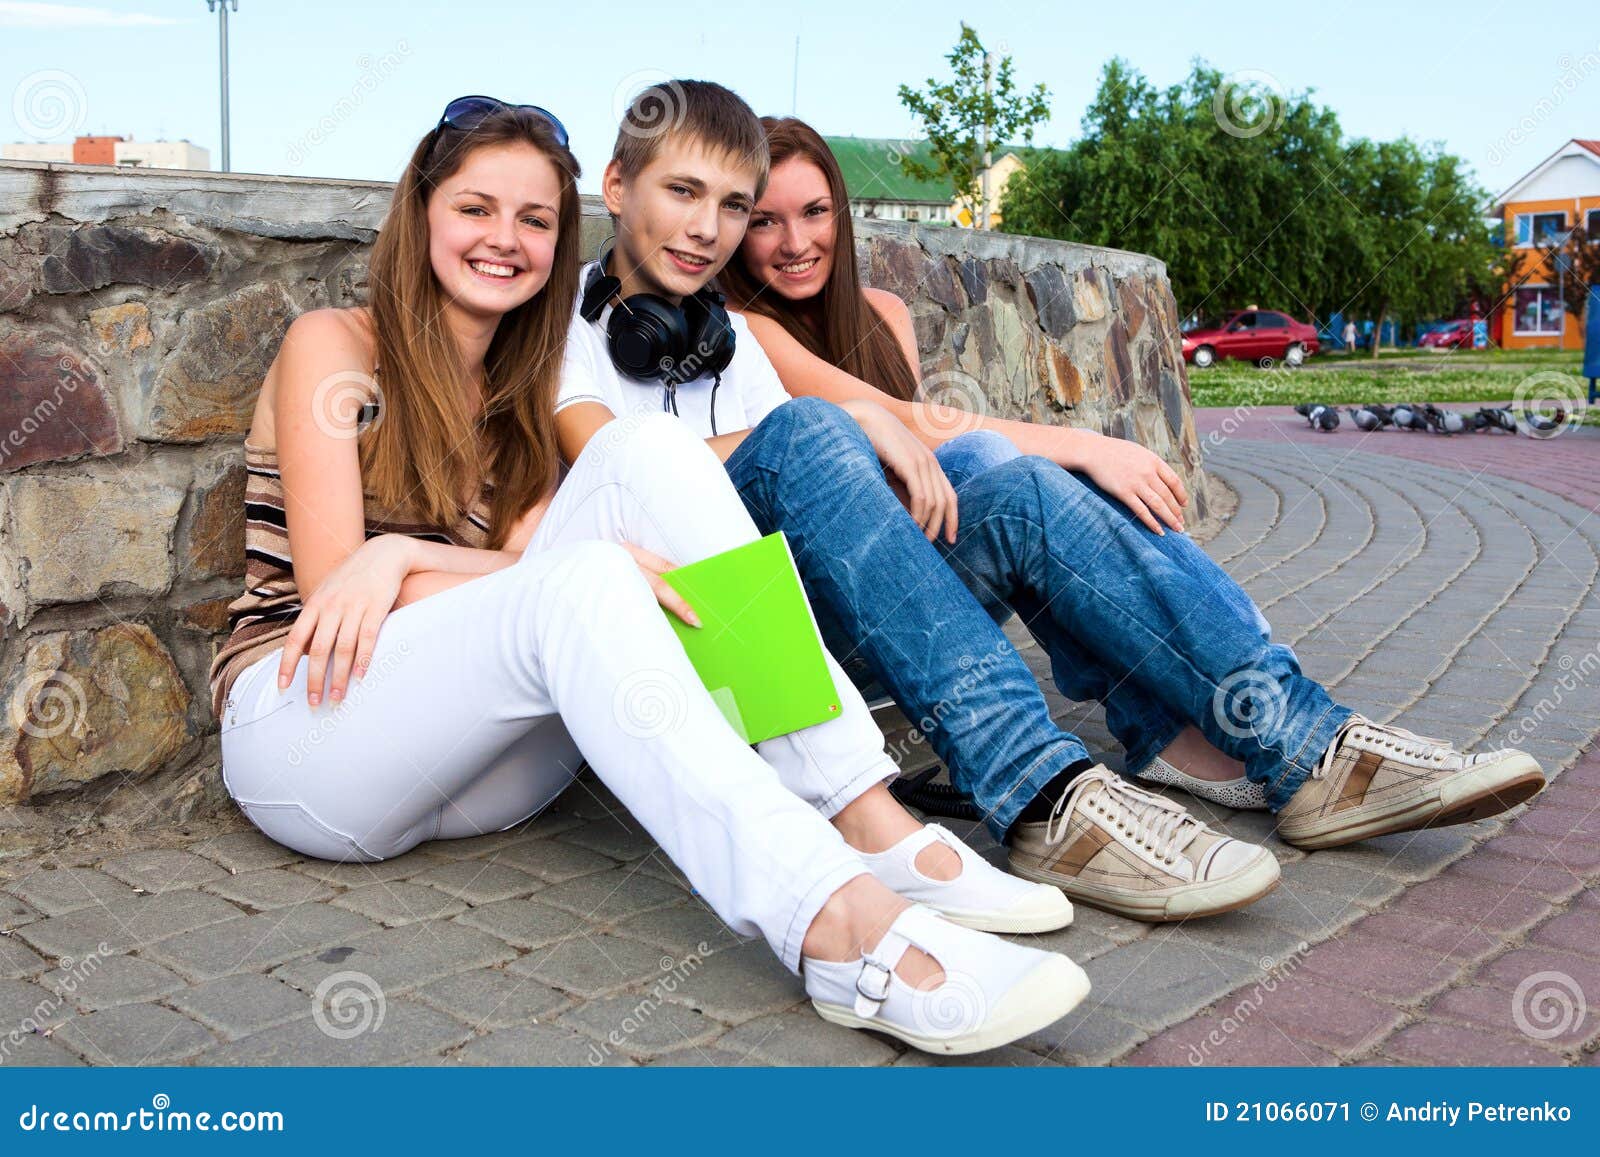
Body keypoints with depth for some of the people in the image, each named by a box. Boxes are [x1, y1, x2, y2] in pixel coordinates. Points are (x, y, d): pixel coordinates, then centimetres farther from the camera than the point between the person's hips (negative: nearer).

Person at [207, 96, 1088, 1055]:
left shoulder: (521, 393, 15)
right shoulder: (334, 346, -2)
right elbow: (333, 586, -13)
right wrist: (591, 570, -24)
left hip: (484, 774, 4)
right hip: (307, 722, -4)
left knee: (650, 452, -17)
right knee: (580, 587, -34)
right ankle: (844, 933, -49)